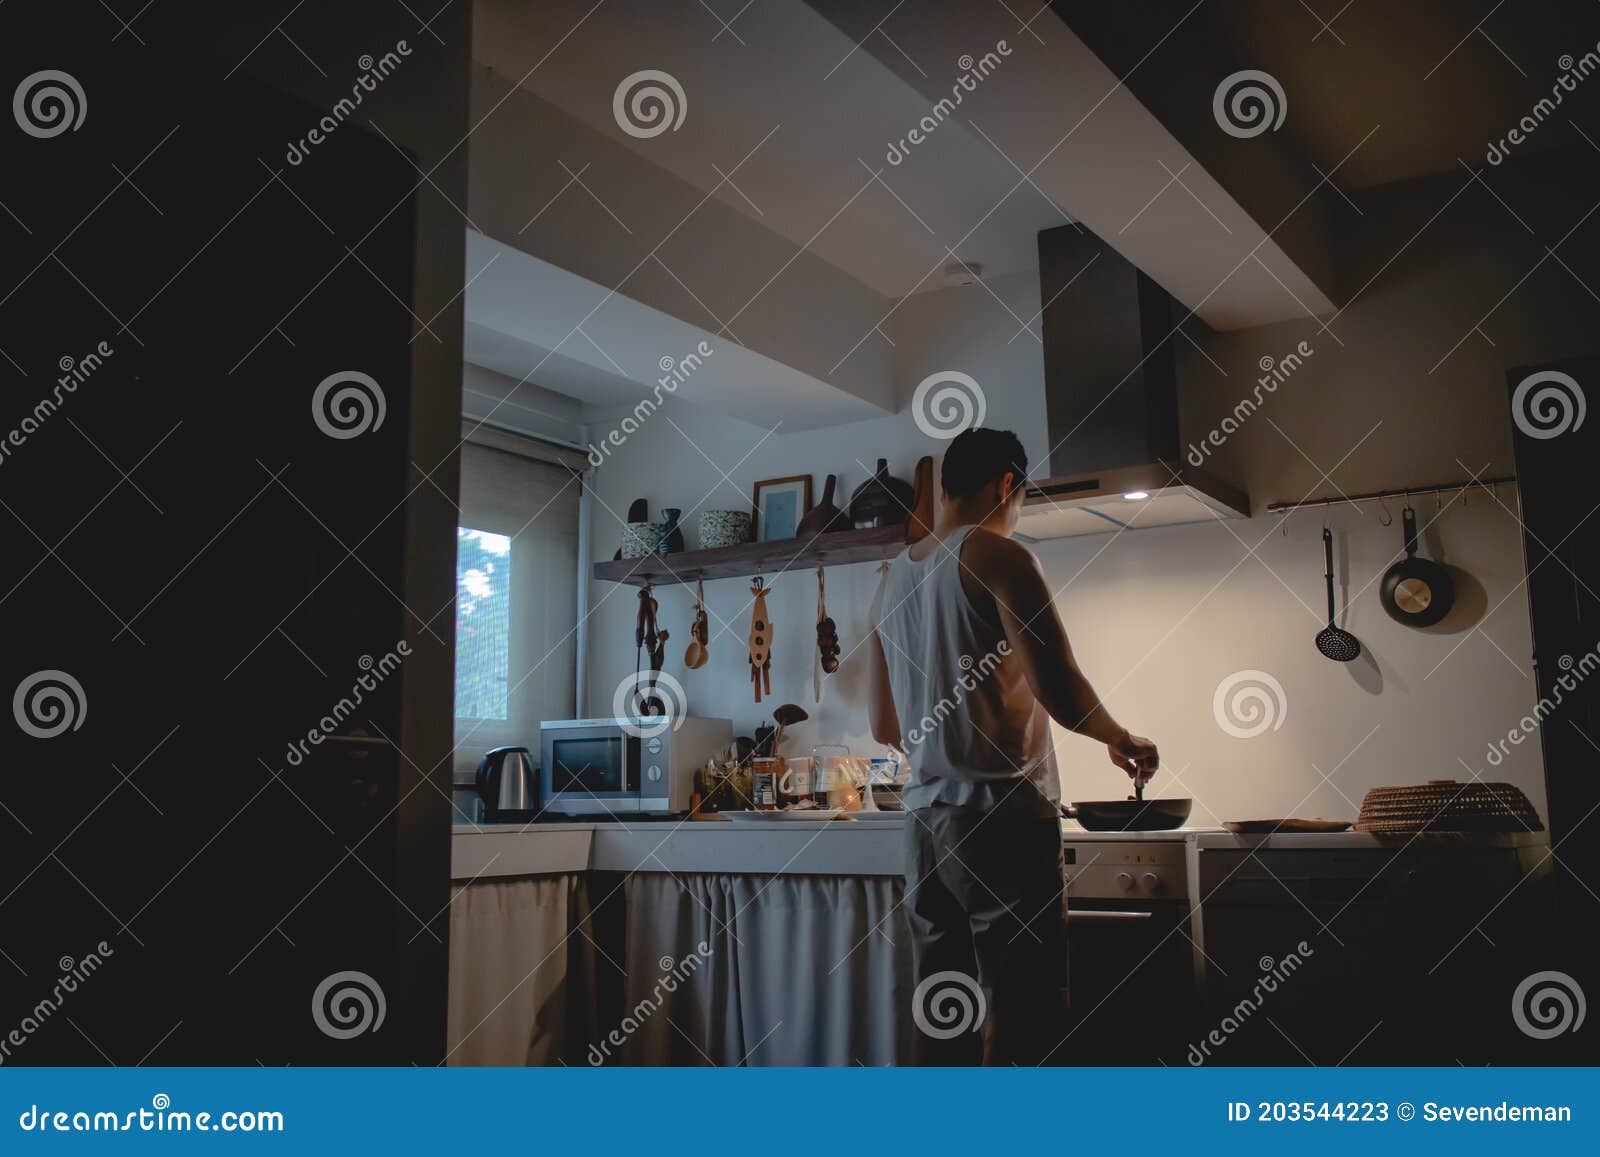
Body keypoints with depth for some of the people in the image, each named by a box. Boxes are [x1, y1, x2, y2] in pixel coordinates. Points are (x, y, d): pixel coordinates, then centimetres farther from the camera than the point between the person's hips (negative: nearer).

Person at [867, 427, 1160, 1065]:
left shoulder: (893, 580, 14)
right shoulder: (997, 558, -8)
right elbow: (1061, 693, -18)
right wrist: (1122, 741, 1)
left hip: (926, 820, 8)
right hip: (1001, 814, -8)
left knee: (944, 1014, 12)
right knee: (1020, 1018, -3)